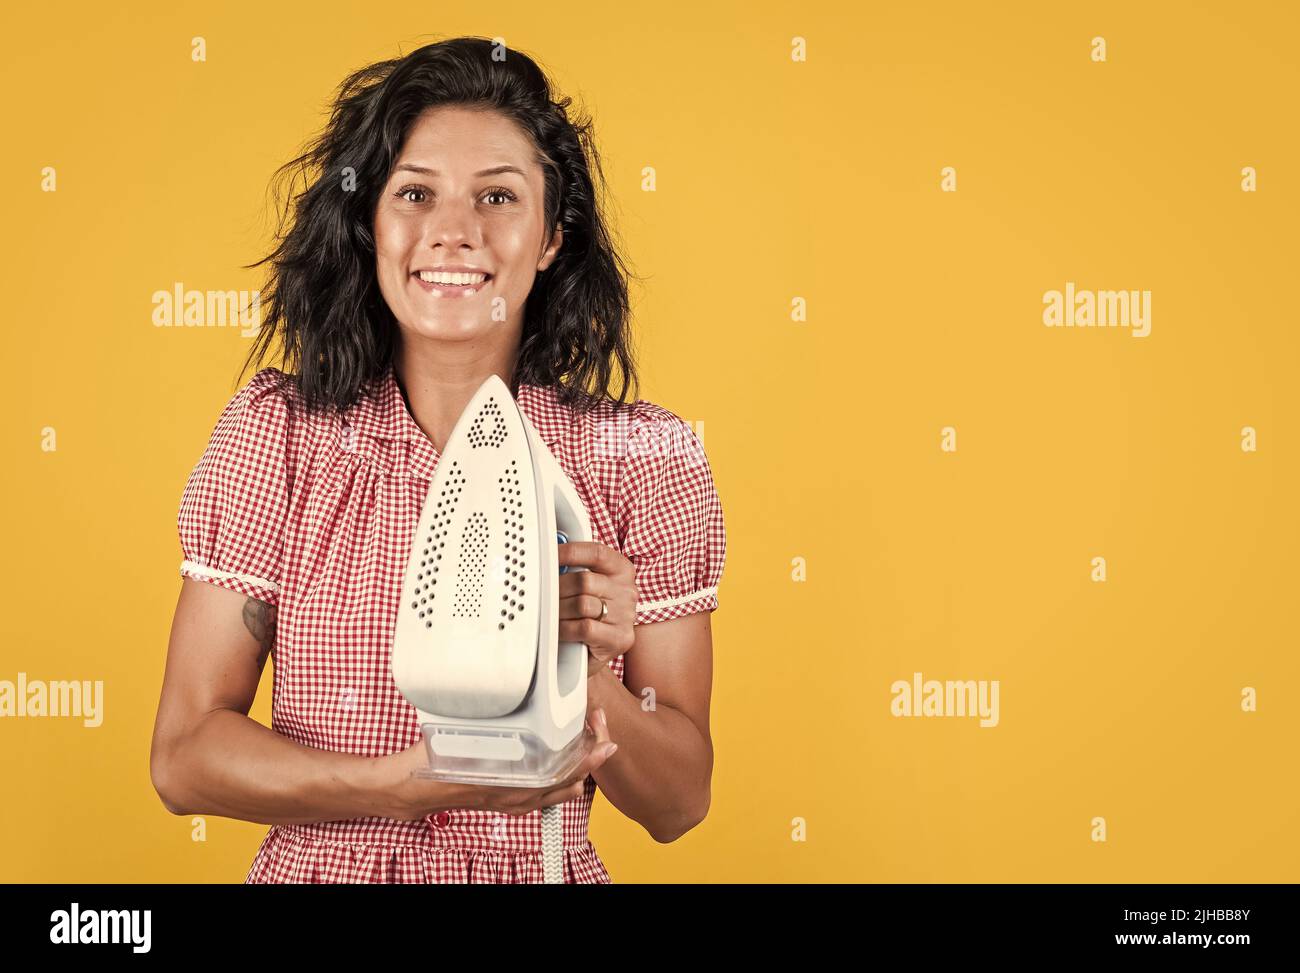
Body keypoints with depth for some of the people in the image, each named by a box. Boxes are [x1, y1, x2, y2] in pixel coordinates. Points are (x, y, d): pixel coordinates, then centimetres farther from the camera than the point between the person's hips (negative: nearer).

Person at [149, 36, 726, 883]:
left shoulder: (645, 460, -3)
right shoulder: (275, 435, -3)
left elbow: (680, 804, -1)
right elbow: (184, 757, -4)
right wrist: (405, 786, -18)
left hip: (549, 871, 1)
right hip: (318, 868, 0)